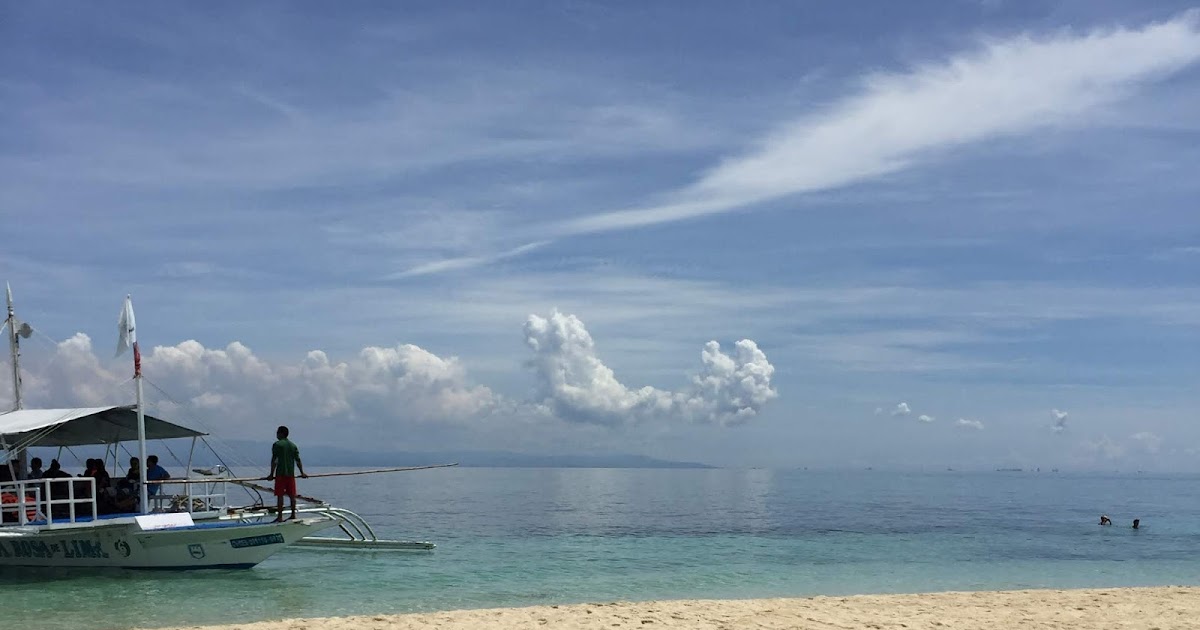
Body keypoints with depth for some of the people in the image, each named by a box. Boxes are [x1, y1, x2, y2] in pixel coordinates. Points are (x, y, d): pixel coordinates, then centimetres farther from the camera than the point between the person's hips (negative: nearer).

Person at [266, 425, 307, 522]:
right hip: (291, 474, 5)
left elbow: (274, 460, -8)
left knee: (280, 495, -3)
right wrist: (302, 473, 19)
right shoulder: (293, 445, 11)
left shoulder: (277, 444, -5)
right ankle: (293, 515, 15)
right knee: (292, 495, 10)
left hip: (281, 474, -5)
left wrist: (271, 474, -4)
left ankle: (280, 517, -5)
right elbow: (298, 461, 11)